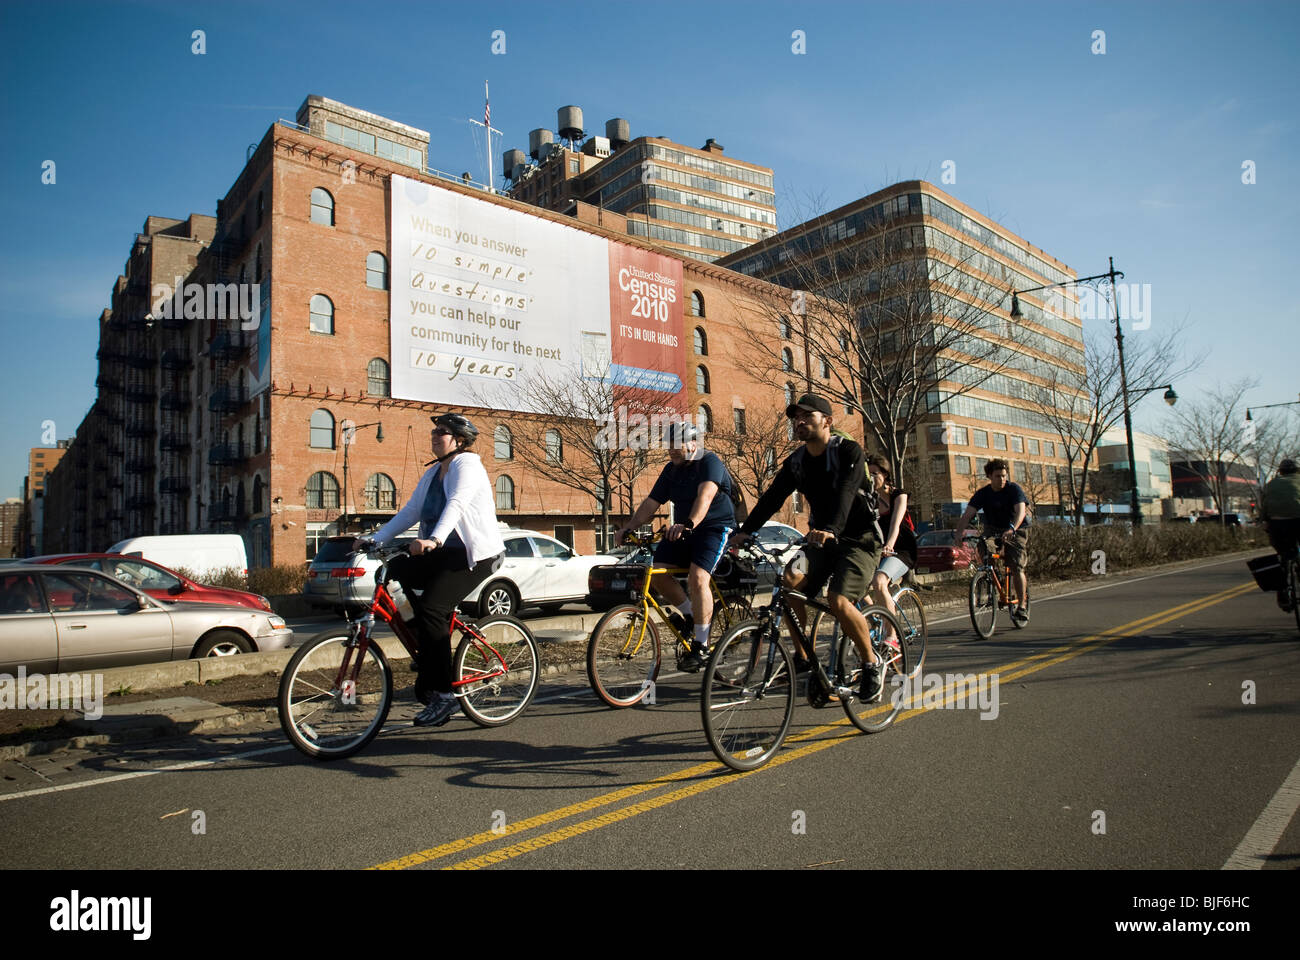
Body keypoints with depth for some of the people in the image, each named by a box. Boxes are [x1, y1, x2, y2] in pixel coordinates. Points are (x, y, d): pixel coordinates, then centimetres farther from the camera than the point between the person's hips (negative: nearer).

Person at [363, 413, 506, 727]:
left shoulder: (467, 465, -8)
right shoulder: (432, 474, 17)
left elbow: (456, 504, -26)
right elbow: (410, 512, 11)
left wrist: (435, 539, -41)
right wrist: (374, 539, 0)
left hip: (477, 554, -8)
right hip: (445, 553, 8)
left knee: (431, 607, -22)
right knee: (399, 568, -11)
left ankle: (442, 695, -14)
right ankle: (432, 648, 4)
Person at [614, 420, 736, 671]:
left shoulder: (709, 462, -13)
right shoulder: (671, 469, 10)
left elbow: (705, 495, -31)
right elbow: (651, 503, 6)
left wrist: (688, 525, -48)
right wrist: (627, 528, -7)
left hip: (715, 528, -7)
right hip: (682, 531, 7)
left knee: (697, 577, -27)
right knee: (657, 572, -12)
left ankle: (701, 644, -16)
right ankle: (689, 614, 12)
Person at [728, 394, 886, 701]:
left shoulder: (848, 452, -14)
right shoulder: (796, 461, 4)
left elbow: (844, 493, -31)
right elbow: (772, 497, -5)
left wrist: (830, 530, -49)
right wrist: (744, 532, -18)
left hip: (859, 539, -6)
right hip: (821, 538, 6)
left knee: (838, 601, -24)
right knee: (790, 579, -19)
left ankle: (871, 662, 1)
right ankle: (803, 656, -2)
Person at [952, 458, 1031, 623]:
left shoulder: (1014, 489, -13)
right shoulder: (983, 493, -6)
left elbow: (1021, 510, -29)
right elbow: (968, 514, -16)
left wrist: (1012, 529, -48)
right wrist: (959, 532, -34)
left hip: (1016, 531, -2)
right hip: (993, 531, 2)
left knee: (1017, 567, -16)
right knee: (984, 545, -31)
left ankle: (1021, 605, 0)